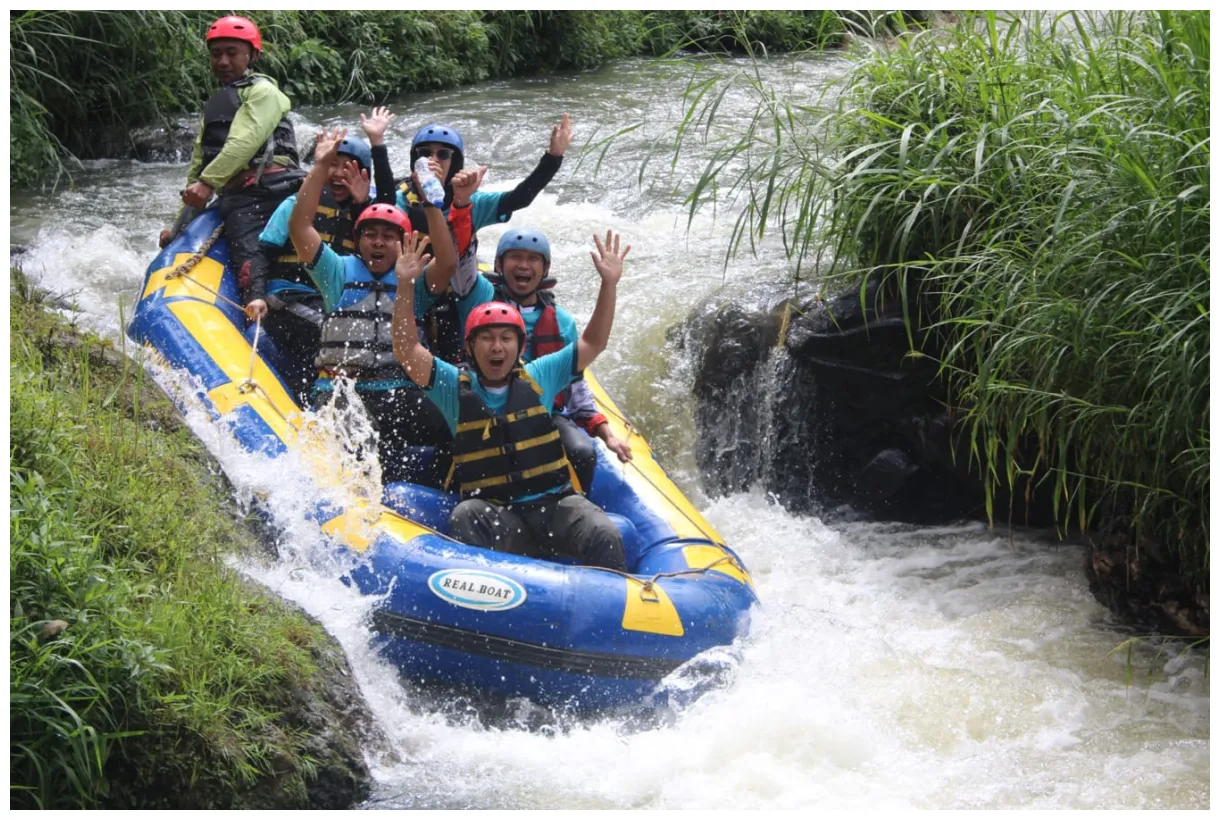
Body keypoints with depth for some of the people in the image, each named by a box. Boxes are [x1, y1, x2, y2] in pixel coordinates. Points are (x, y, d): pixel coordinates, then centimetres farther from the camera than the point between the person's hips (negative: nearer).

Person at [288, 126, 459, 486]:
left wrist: (431, 204, -9)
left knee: (453, 438, -24)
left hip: (399, 392, 1)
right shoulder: (341, 272, 14)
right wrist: (320, 167, 0)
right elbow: (299, 227, 3)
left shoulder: (413, 281, 15)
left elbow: (447, 263, -5)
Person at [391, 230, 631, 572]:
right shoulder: (455, 387, 6)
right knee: (465, 517, -34)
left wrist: (609, 284, 2)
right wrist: (406, 286, -16)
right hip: (495, 516, -1)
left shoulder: (538, 378, 10)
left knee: (603, 535, -26)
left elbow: (592, 343, 12)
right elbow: (407, 350, -6)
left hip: (555, 505, 1)